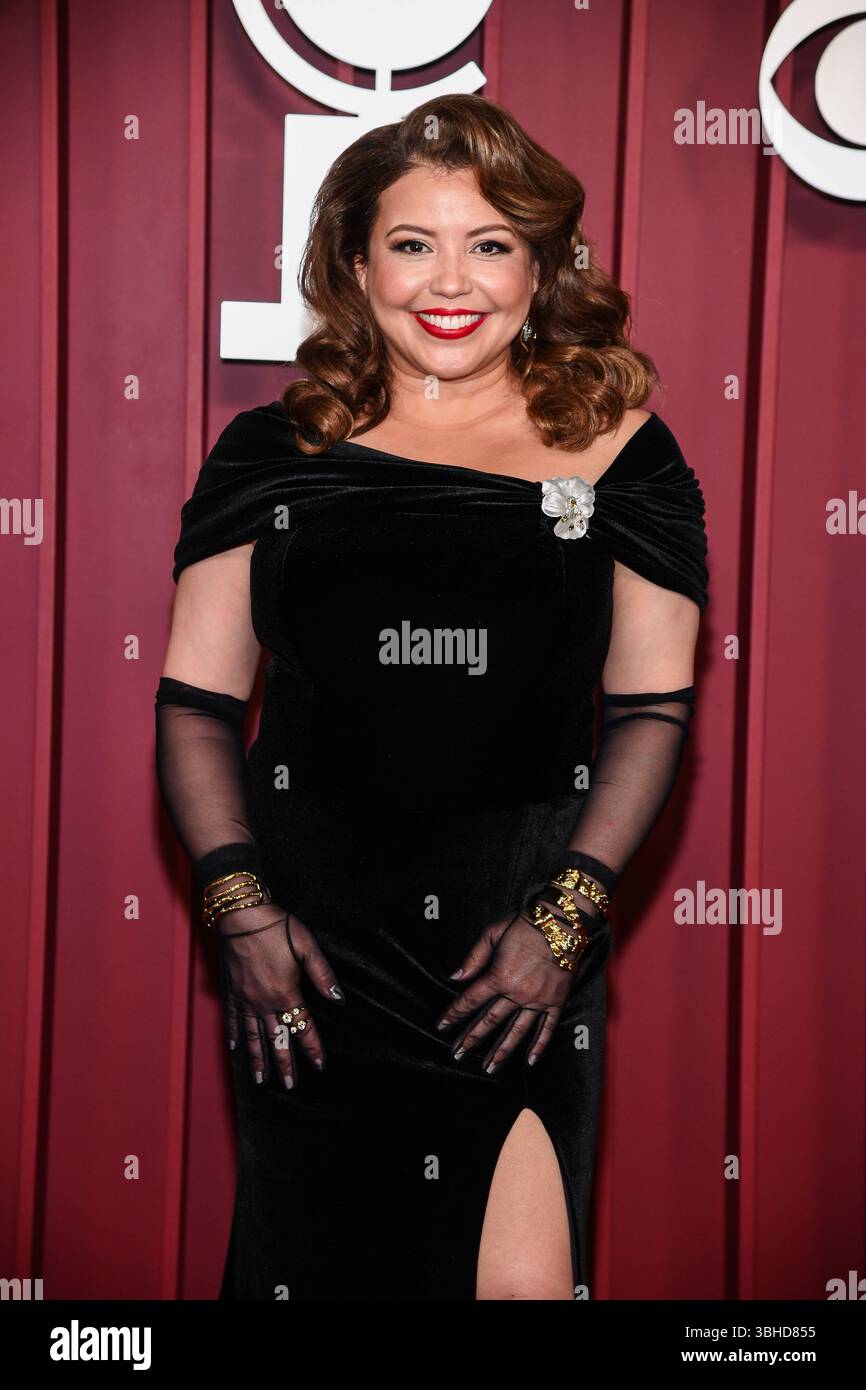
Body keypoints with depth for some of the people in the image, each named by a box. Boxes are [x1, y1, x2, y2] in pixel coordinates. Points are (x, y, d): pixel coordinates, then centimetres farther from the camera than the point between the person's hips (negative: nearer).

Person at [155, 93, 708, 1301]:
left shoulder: (618, 453, 3)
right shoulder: (276, 454, 4)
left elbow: (653, 710, 2)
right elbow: (195, 702, 5)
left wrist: (567, 916, -7)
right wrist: (239, 906, -6)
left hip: (523, 941, 0)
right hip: (310, 932, 1)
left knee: (526, 1276, -1)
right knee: (315, 1261, 12)